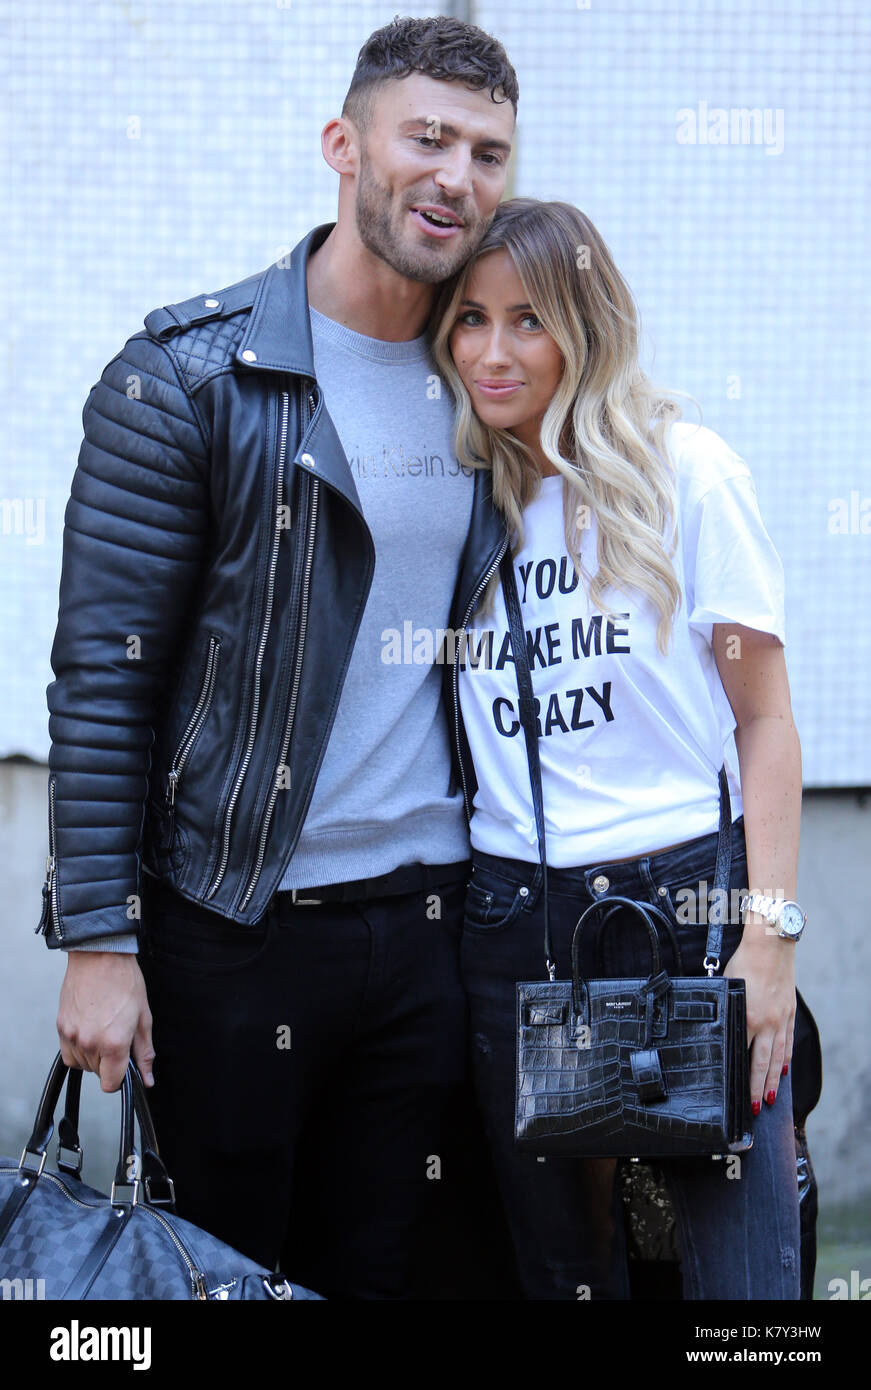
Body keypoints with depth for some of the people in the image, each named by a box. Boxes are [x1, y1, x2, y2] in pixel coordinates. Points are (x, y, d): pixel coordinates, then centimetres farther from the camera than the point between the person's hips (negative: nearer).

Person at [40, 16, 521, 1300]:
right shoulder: (184, 376, -8)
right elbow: (102, 673, -9)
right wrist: (98, 941, -13)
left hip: (426, 921, 4)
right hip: (234, 927, -4)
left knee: (383, 1273, 11)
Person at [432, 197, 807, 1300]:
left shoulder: (684, 472, -2)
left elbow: (765, 718, -2)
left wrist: (770, 936, -10)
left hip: (687, 897, -3)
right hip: (512, 916, 4)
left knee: (737, 1261, -7)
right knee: (561, 1260, 10)